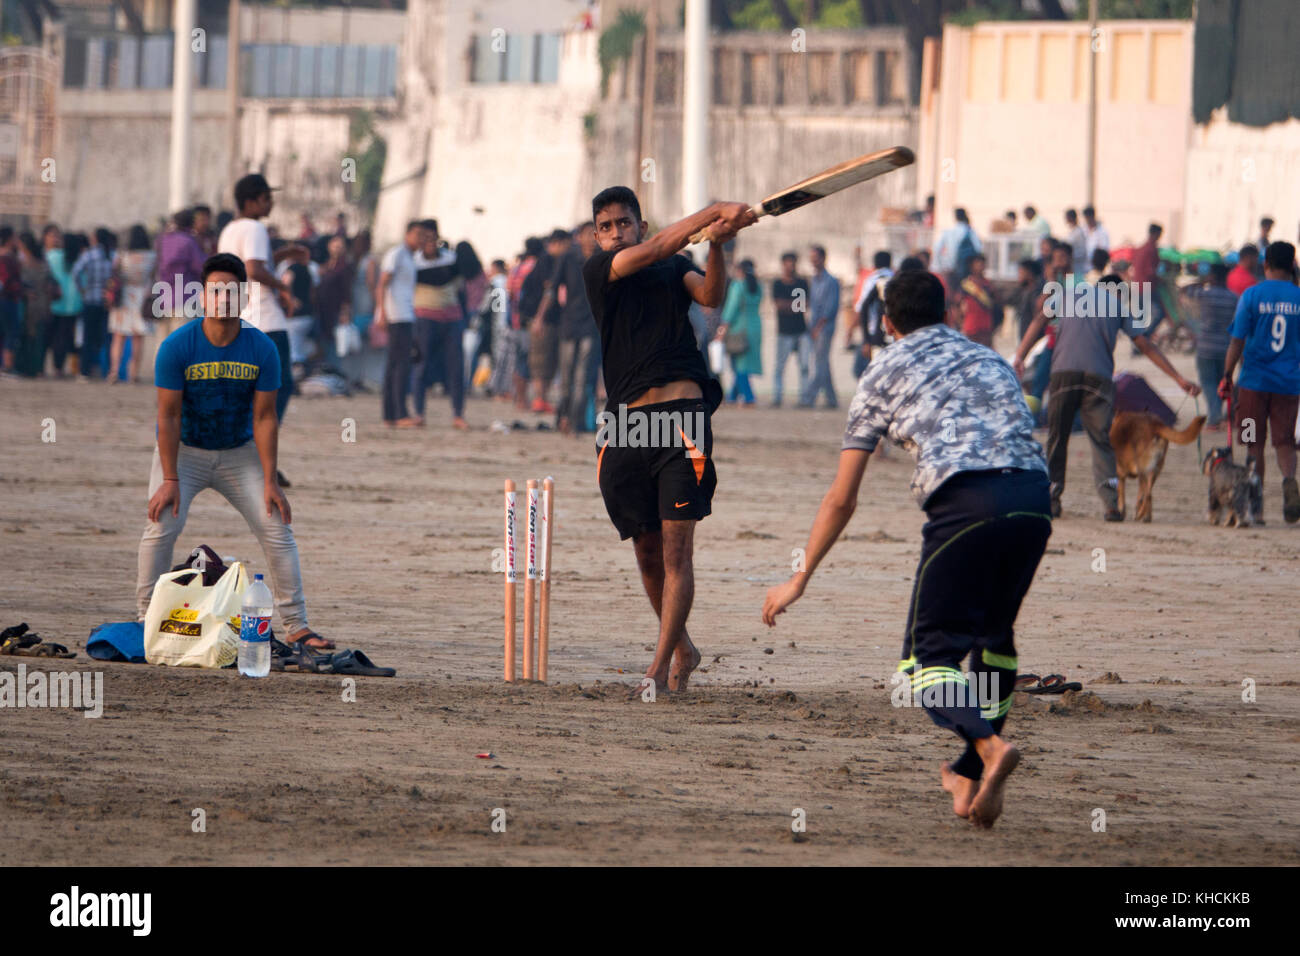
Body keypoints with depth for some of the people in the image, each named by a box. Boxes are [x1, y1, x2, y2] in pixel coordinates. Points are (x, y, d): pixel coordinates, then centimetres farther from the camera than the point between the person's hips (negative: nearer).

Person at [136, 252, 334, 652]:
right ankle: (147, 617, -10)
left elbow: (264, 418, -10)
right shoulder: (177, 347, -18)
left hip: (240, 453, 2)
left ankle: (296, 626, 0)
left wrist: (269, 482, -14)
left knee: (277, 527, -6)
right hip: (184, 451, -2)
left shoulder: (262, 349, -13)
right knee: (162, 526, -21)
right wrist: (170, 480, -22)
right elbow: (168, 416, -17)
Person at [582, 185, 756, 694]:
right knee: (647, 552, 10)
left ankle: (659, 668, -13)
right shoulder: (598, 270, 8)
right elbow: (655, 249, -5)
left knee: (676, 548, -11)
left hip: (682, 414, -2)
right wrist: (715, 212, -12)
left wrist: (716, 247, -21)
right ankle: (682, 648, 30)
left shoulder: (676, 267, 14)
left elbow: (710, 296, -4)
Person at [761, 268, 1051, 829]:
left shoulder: (885, 373, 19)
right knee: (993, 636, 25)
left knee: (928, 654, 0)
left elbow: (841, 499, 17)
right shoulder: (989, 361, 31)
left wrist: (799, 580, 24)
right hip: (1033, 497, 5)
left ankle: (988, 746, -27)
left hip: (965, 502, -5)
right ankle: (972, 777, 27)